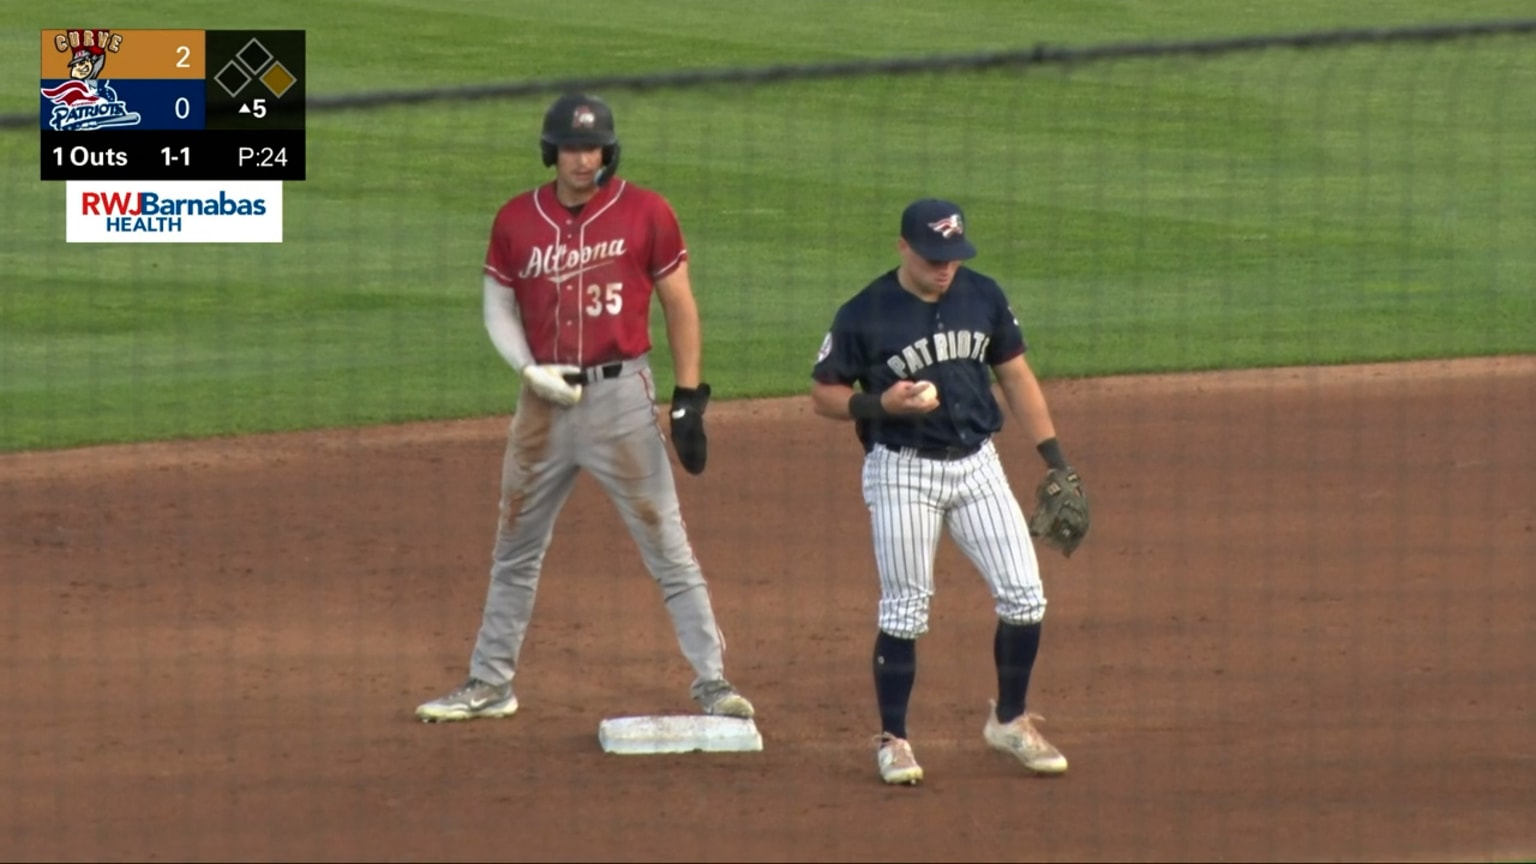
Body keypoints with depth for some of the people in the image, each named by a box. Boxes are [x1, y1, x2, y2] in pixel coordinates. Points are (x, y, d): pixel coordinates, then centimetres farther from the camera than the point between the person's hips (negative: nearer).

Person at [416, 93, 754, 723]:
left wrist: (689, 402, -5)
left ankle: (712, 683, -2)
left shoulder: (646, 214, -4)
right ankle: (489, 684, 25)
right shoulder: (516, 221, 3)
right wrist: (529, 369, -7)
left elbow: (679, 307, 0)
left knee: (667, 547, -5)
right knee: (515, 548, 13)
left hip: (621, 395, -4)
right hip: (545, 400, 4)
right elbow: (499, 308, 11)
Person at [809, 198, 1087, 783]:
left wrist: (1055, 460, 7)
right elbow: (824, 395, -3)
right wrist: (880, 404, -22)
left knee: (1025, 597, -1)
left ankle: (1010, 720, 18)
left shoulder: (982, 297, 2)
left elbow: (1016, 376, 11)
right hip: (902, 471, -4)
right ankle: (892, 741, 12)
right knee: (904, 612, -3)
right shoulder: (865, 315, -10)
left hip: (977, 465, 4)